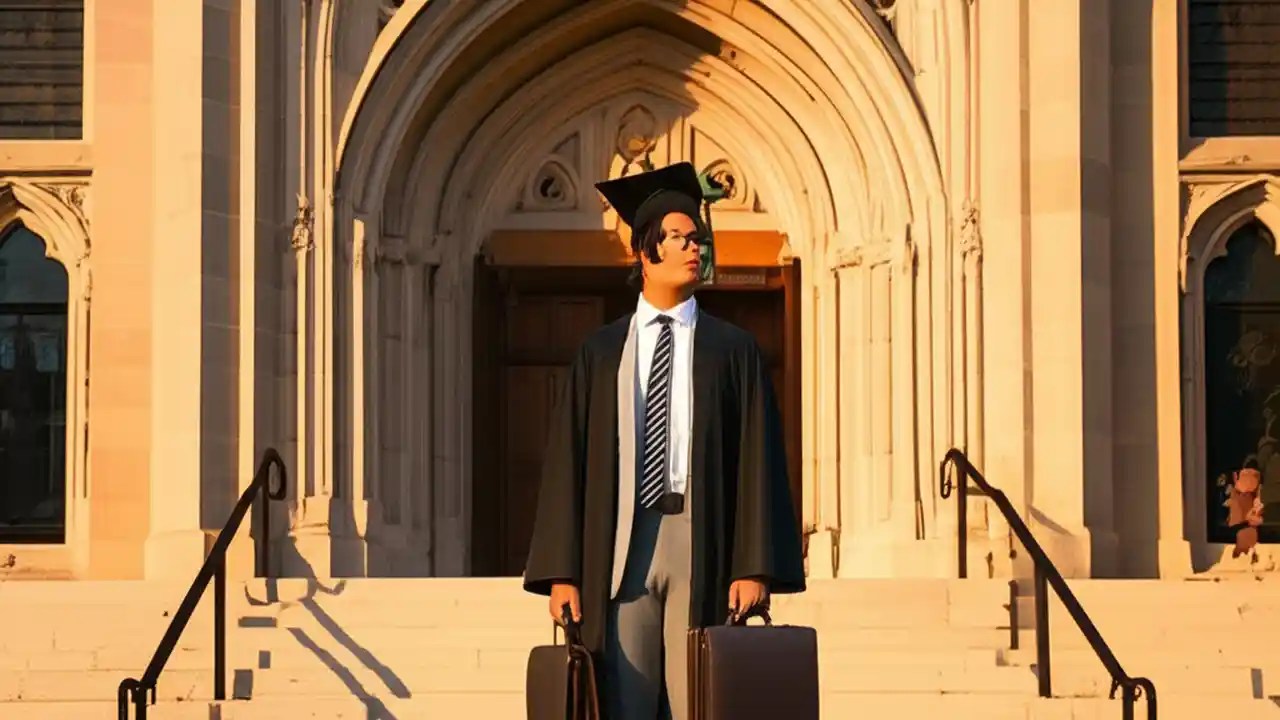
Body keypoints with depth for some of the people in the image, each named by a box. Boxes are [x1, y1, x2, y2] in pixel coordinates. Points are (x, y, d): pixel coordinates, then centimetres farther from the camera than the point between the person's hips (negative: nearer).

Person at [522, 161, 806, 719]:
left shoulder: (732, 350, 9)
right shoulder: (601, 352, 11)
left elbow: (758, 460, 3)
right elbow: (567, 461, 7)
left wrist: (756, 567, -7)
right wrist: (561, 571, -1)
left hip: (702, 542, -1)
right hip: (619, 546, 1)